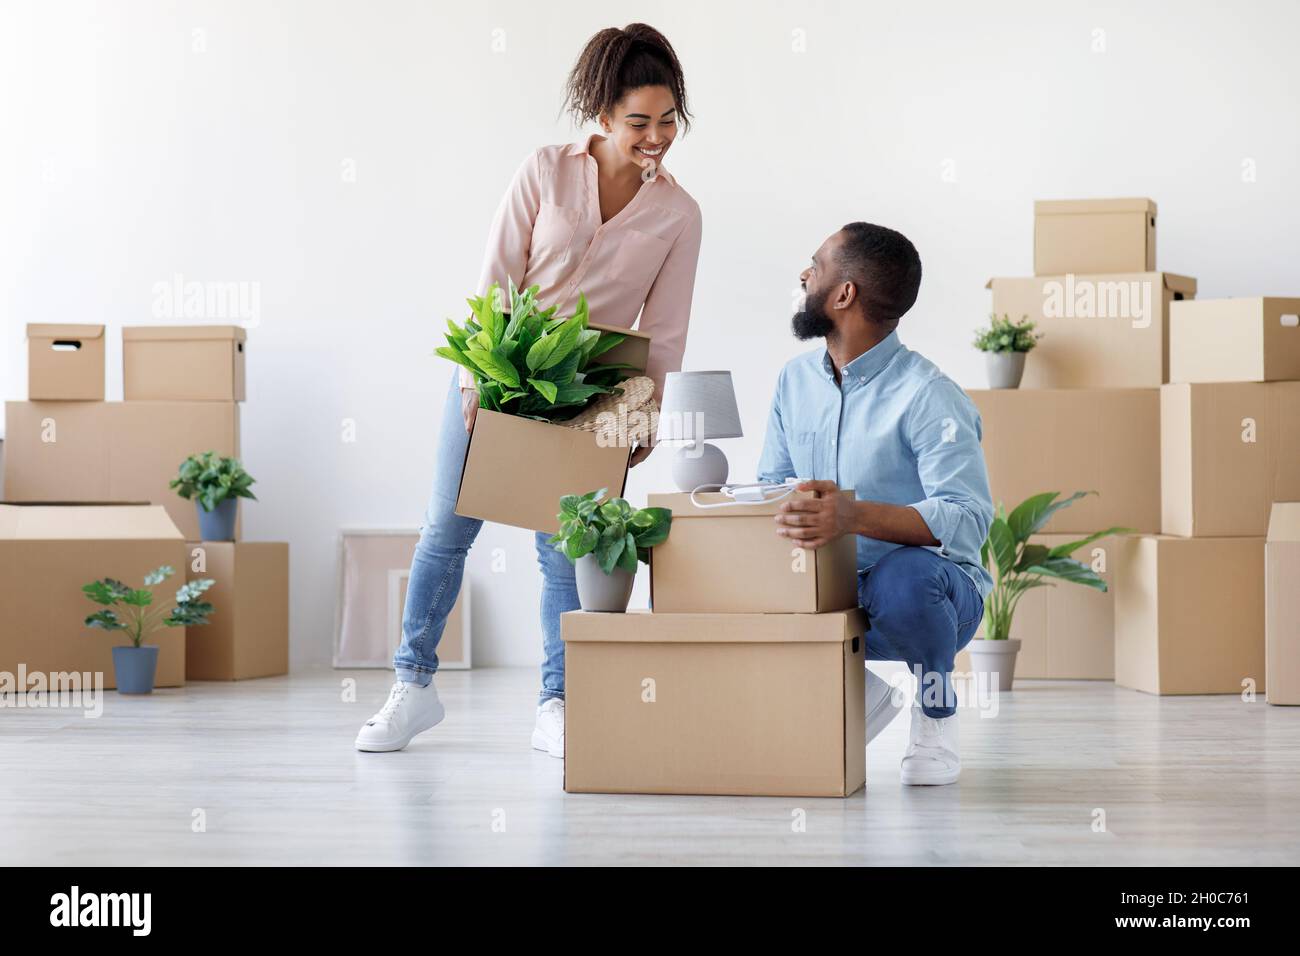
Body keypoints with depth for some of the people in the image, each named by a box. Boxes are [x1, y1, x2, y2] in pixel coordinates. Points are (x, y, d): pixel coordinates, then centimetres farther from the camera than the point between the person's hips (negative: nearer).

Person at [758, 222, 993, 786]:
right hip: (830, 594, 6)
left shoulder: (927, 396, -17)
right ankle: (859, 692, 8)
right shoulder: (796, 380, 6)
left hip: (932, 583, -6)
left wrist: (855, 515, -44)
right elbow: (771, 486, 11)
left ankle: (937, 718, -7)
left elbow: (967, 517, -28)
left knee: (902, 577, -40)